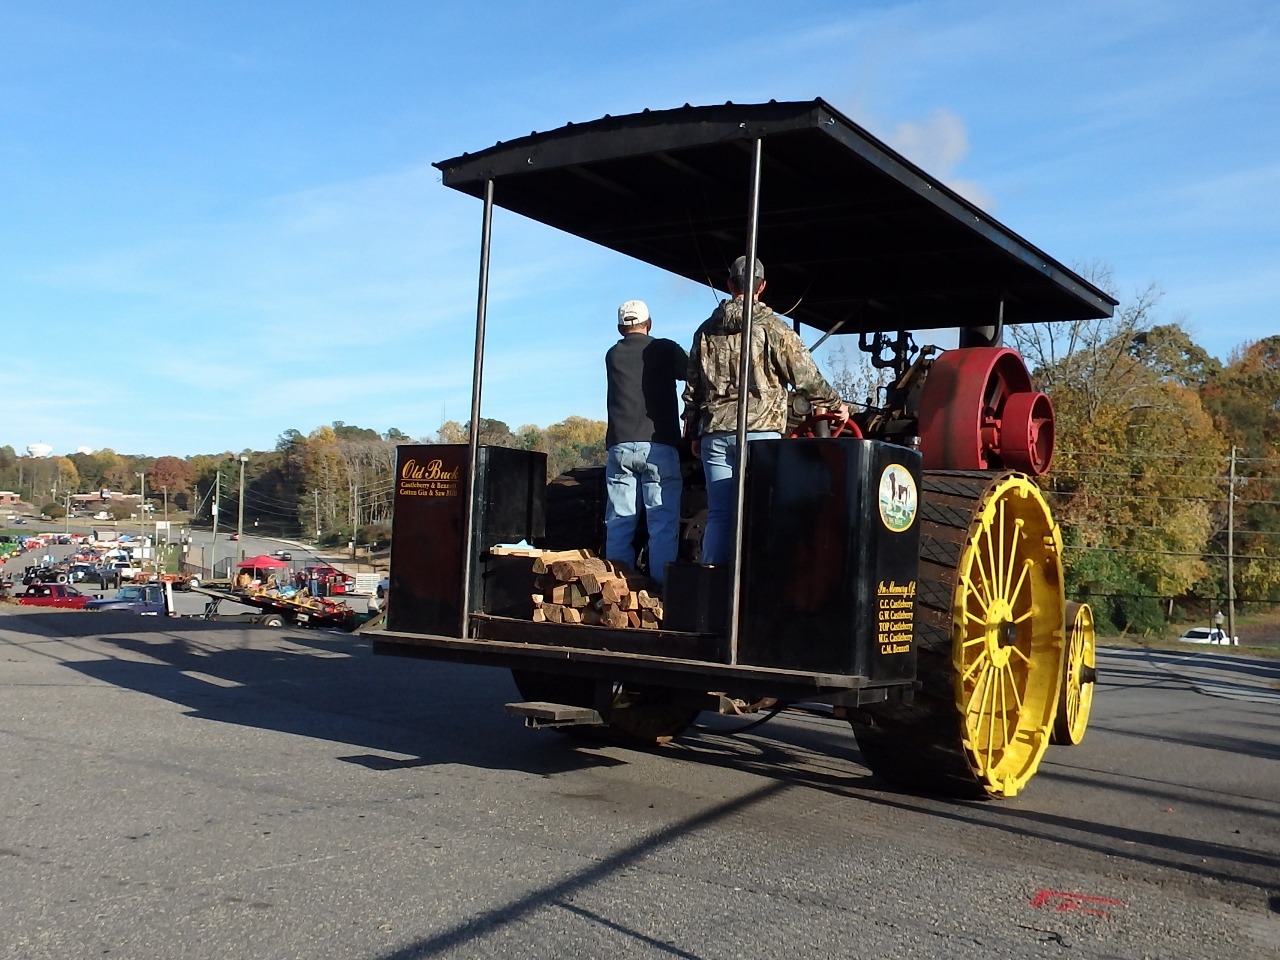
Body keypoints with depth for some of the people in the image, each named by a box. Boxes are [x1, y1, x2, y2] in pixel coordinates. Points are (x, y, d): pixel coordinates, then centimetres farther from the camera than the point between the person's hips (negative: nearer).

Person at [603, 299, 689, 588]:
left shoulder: (612, 356, 14)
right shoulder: (667, 350, 3)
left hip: (620, 446, 3)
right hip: (660, 447, -3)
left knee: (619, 524, 5)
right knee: (663, 525, -1)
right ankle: (662, 588, -5)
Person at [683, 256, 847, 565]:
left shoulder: (707, 330, 12)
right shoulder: (772, 327, 0)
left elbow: (692, 388, 15)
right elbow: (806, 377, 2)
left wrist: (694, 434, 24)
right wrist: (836, 404, 17)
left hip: (715, 433, 4)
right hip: (759, 432, -4)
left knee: (718, 516, 5)